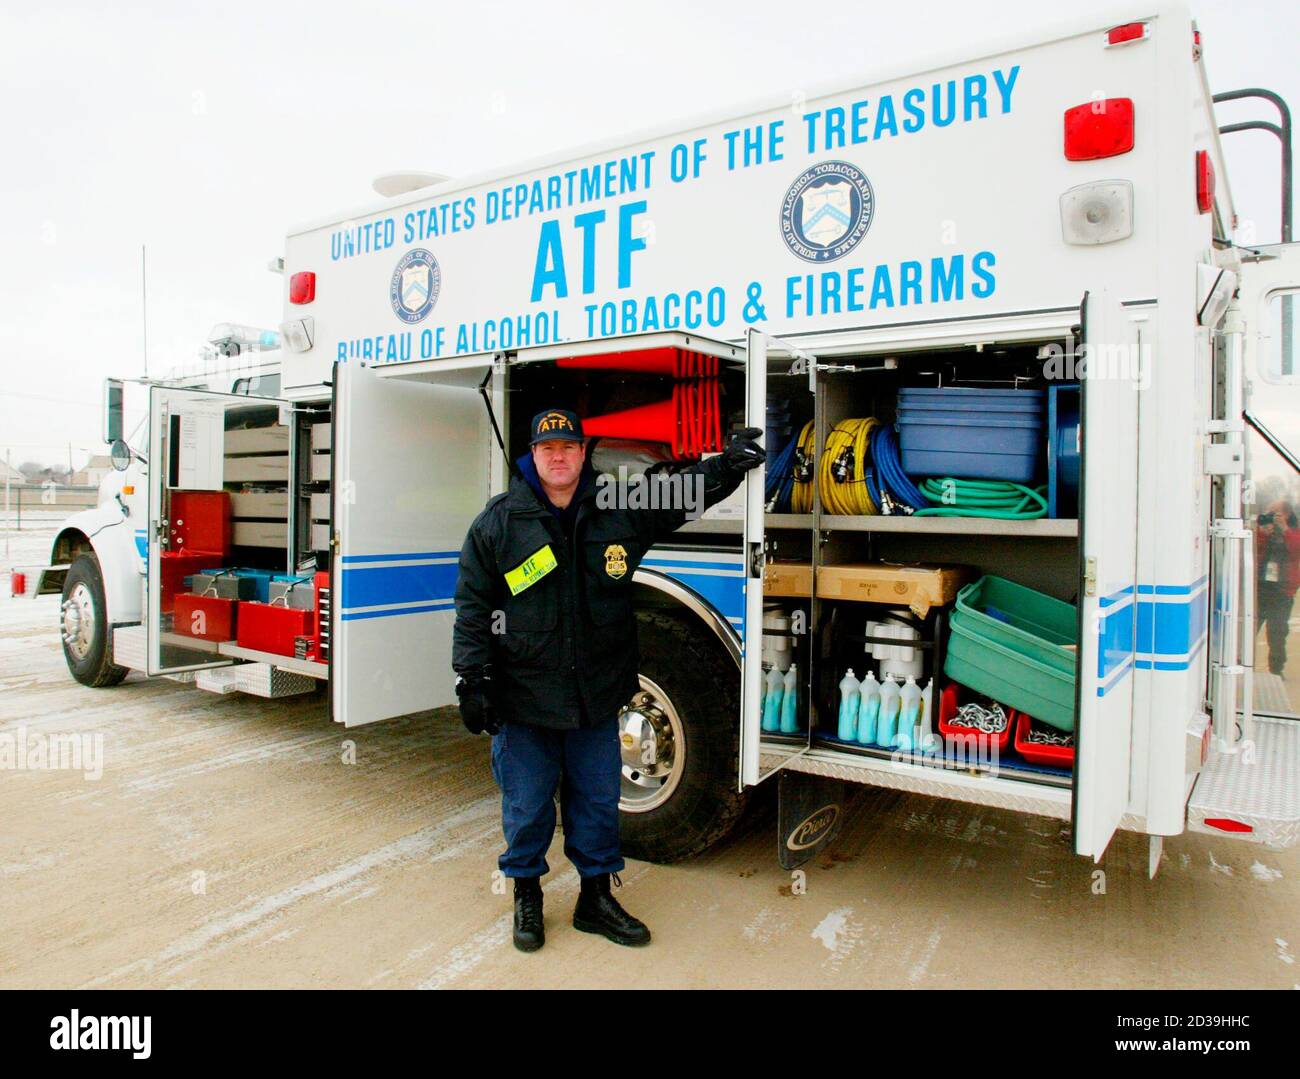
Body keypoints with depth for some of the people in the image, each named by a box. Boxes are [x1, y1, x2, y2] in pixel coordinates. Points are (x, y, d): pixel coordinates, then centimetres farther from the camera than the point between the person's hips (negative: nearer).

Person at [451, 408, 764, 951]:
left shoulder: (620, 512, 3)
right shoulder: (498, 521, -3)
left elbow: (682, 496, 13)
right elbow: (473, 605, -2)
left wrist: (728, 464, -2)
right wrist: (473, 680, -7)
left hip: (596, 698, 3)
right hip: (522, 699, -2)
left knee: (599, 801, 15)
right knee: (527, 805, 10)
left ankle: (595, 897, 35)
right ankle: (527, 897, 34)